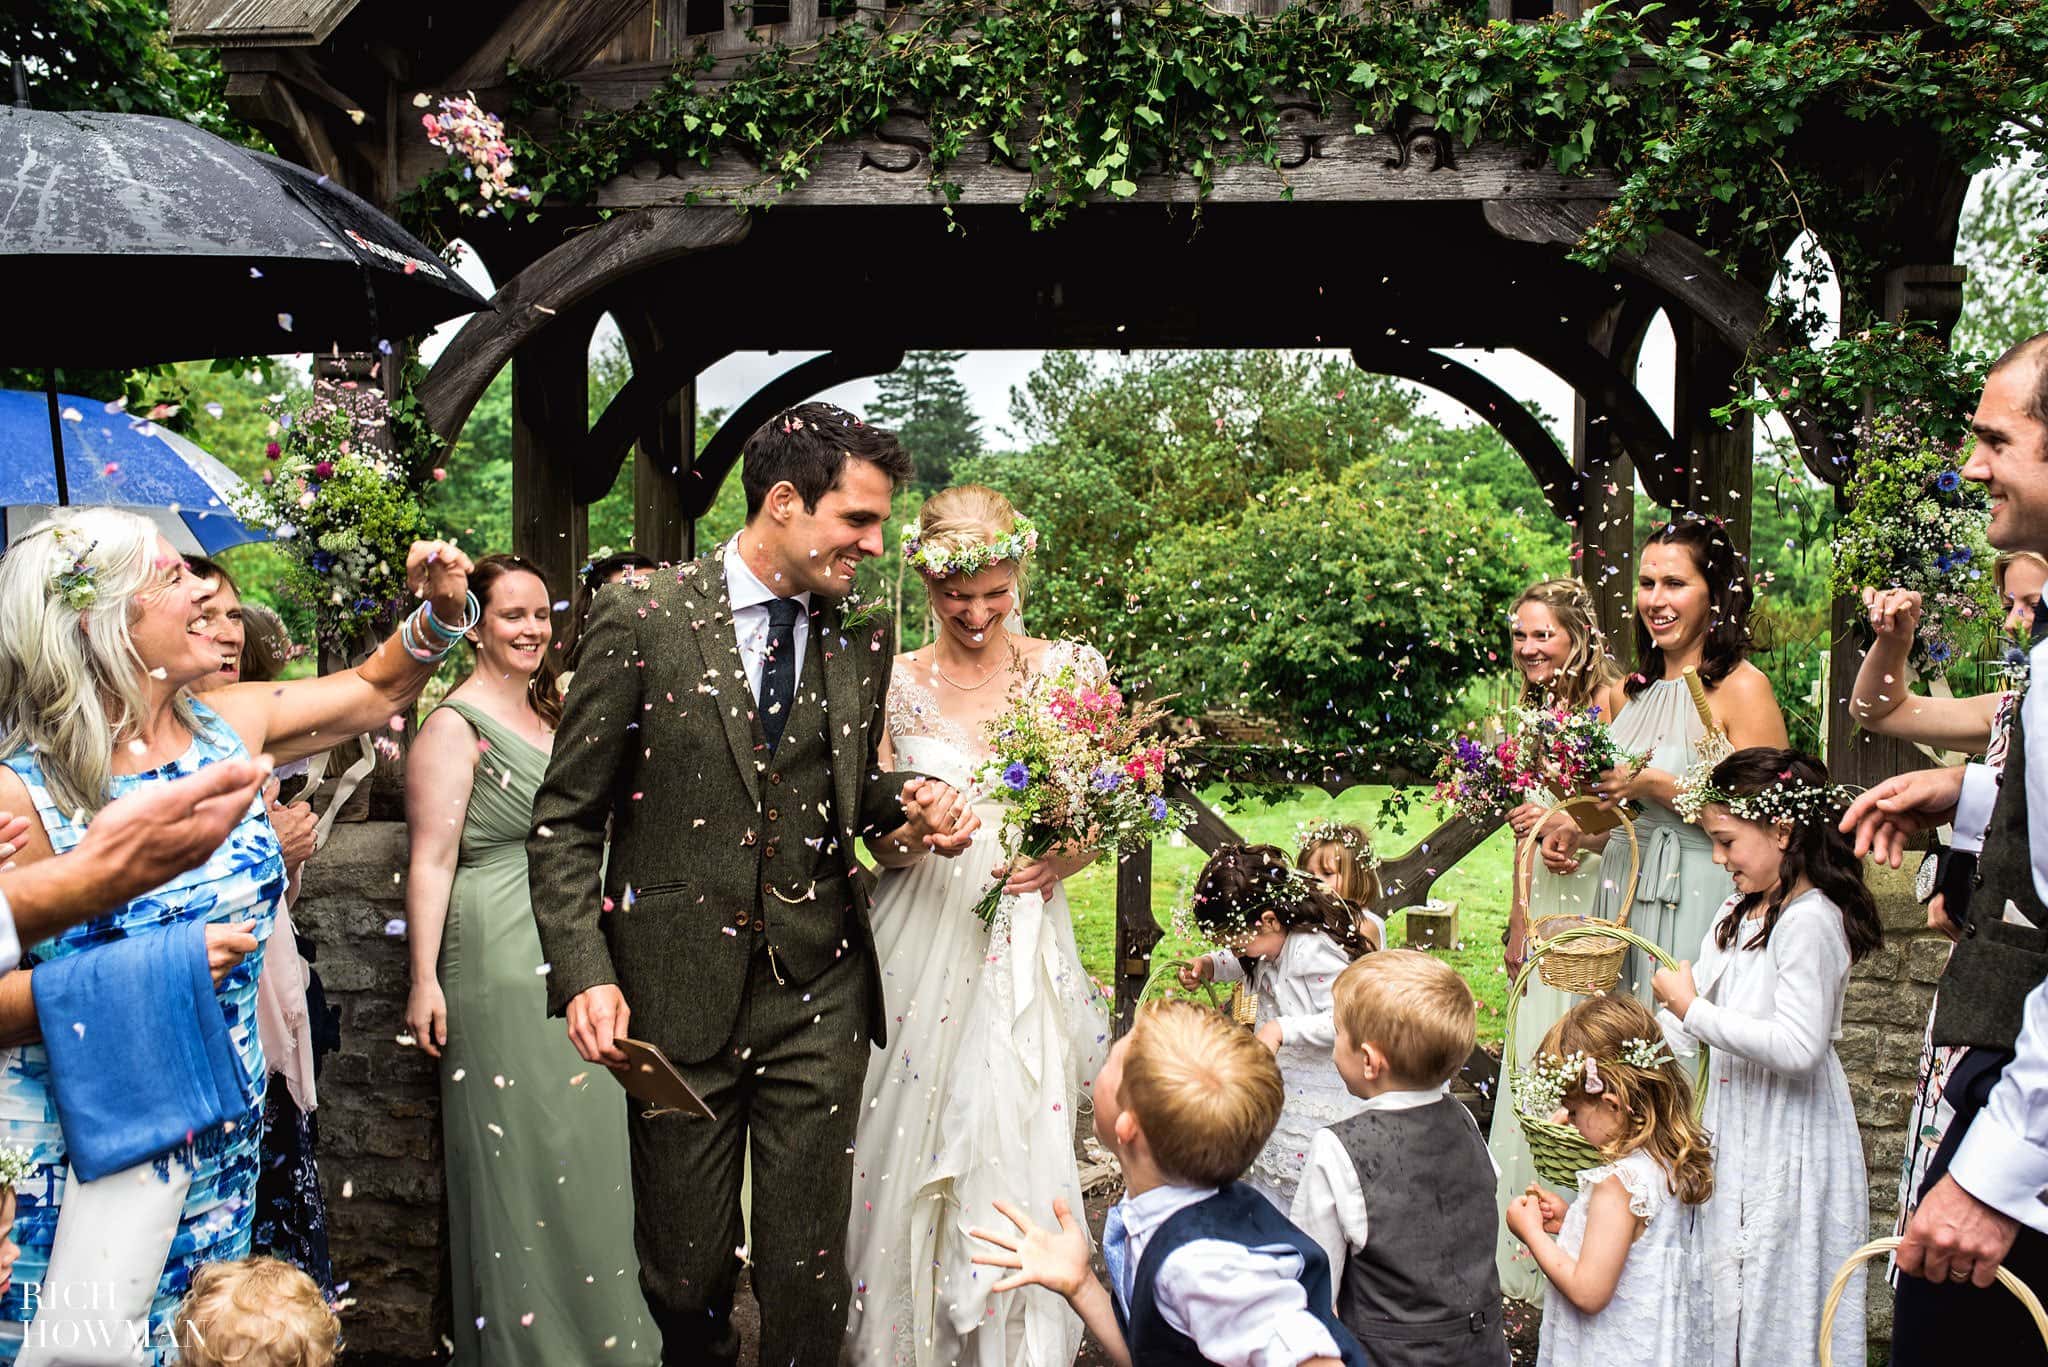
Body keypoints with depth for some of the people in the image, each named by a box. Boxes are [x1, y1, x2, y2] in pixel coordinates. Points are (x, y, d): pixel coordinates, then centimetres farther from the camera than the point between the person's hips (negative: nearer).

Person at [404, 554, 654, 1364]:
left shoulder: (552, 713, 12)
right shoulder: (457, 725, -11)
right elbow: (432, 860, -16)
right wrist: (424, 981, -20)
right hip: (501, 962, -8)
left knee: (586, 1143, 15)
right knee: (518, 1152, 3)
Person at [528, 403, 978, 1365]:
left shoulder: (863, 641, 5)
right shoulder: (642, 619, -6)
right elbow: (566, 820, -4)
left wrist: (910, 805, -2)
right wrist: (585, 973, -13)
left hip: (821, 997, 3)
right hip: (680, 995, -2)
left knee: (808, 1269, 9)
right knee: (685, 1269, 13)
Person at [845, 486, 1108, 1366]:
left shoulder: (1070, 671, 2)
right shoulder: (895, 683, 2)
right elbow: (878, 842, 5)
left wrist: (1064, 858, -12)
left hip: (1025, 945, 0)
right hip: (919, 941, 1)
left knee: (1018, 1154, -2)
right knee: (905, 1151, 5)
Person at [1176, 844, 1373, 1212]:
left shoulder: (1315, 951, -26)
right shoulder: (1278, 941, 2)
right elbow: (1246, 964, 24)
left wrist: (1282, 1029, -31)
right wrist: (1209, 965, 5)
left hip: (1319, 1097, -9)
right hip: (1281, 1082, 9)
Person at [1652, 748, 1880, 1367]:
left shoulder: (1810, 921, -19)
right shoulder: (1739, 912, 8)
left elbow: (1799, 1047, -28)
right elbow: (1686, 1024, 12)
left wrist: (1694, 1009, -22)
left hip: (1788, 1140, -8)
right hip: (1735, 1125, 8)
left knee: (1776, 1303, 4)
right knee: (1730, 1288, 17)